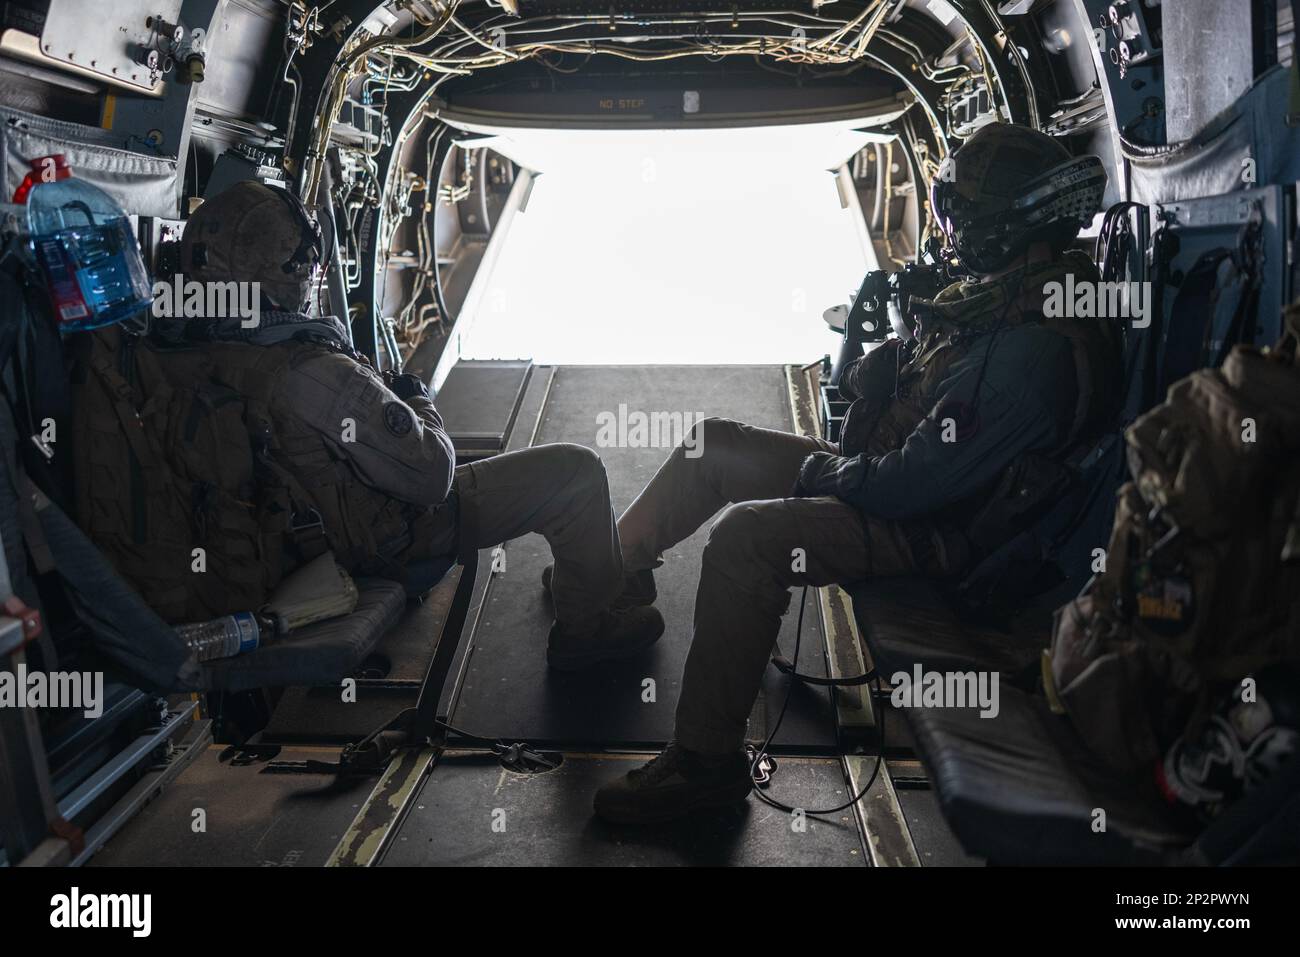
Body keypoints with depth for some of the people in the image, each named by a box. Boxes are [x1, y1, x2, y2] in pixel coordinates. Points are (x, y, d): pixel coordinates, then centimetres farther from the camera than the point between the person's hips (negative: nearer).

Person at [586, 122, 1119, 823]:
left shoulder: (1032, 355, -29)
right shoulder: (1002, 293, 4)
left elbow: (914, 482, -29)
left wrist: (817, 471, -13)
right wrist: (881, 358, -4)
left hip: (933, 531, -10)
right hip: (892, 470, 10)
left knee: (745, 535, -30)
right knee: (713, 443, 10)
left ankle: (707, 760, -18)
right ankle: (621, 567, 31)